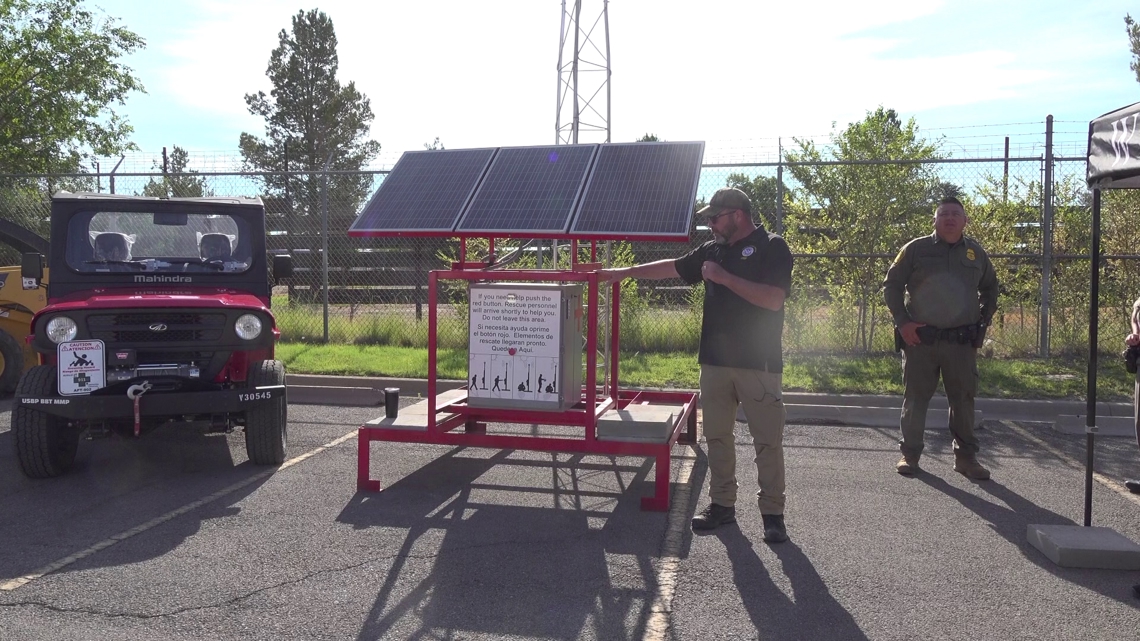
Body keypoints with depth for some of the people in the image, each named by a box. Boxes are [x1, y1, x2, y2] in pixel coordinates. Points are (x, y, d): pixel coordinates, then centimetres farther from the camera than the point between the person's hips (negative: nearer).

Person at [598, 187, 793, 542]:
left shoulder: (772, 248, -5)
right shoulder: (713, 249, 13)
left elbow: (773, 299, -17)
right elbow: (672, 267, 23)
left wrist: (724, 277, -16)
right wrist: (626, 271, 23)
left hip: (758, 363, -6)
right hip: (715, 360, 6)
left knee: (768, 440, -1)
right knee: (717, 436, 9)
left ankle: (772, 513, 8)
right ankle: (722, 504, 20)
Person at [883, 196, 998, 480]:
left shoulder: (976, 253, 10)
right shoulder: (916, 249, 1)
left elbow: (990, 288, 24)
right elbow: (891, 285, 3)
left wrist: (984, 321, 12)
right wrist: (902, 323, -5)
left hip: (962, 342, 2)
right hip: (920, 338, -2)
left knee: (964, 398, 6)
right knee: (915, 397, 3)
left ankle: (966, 456, 17)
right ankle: (909, 454, 14)